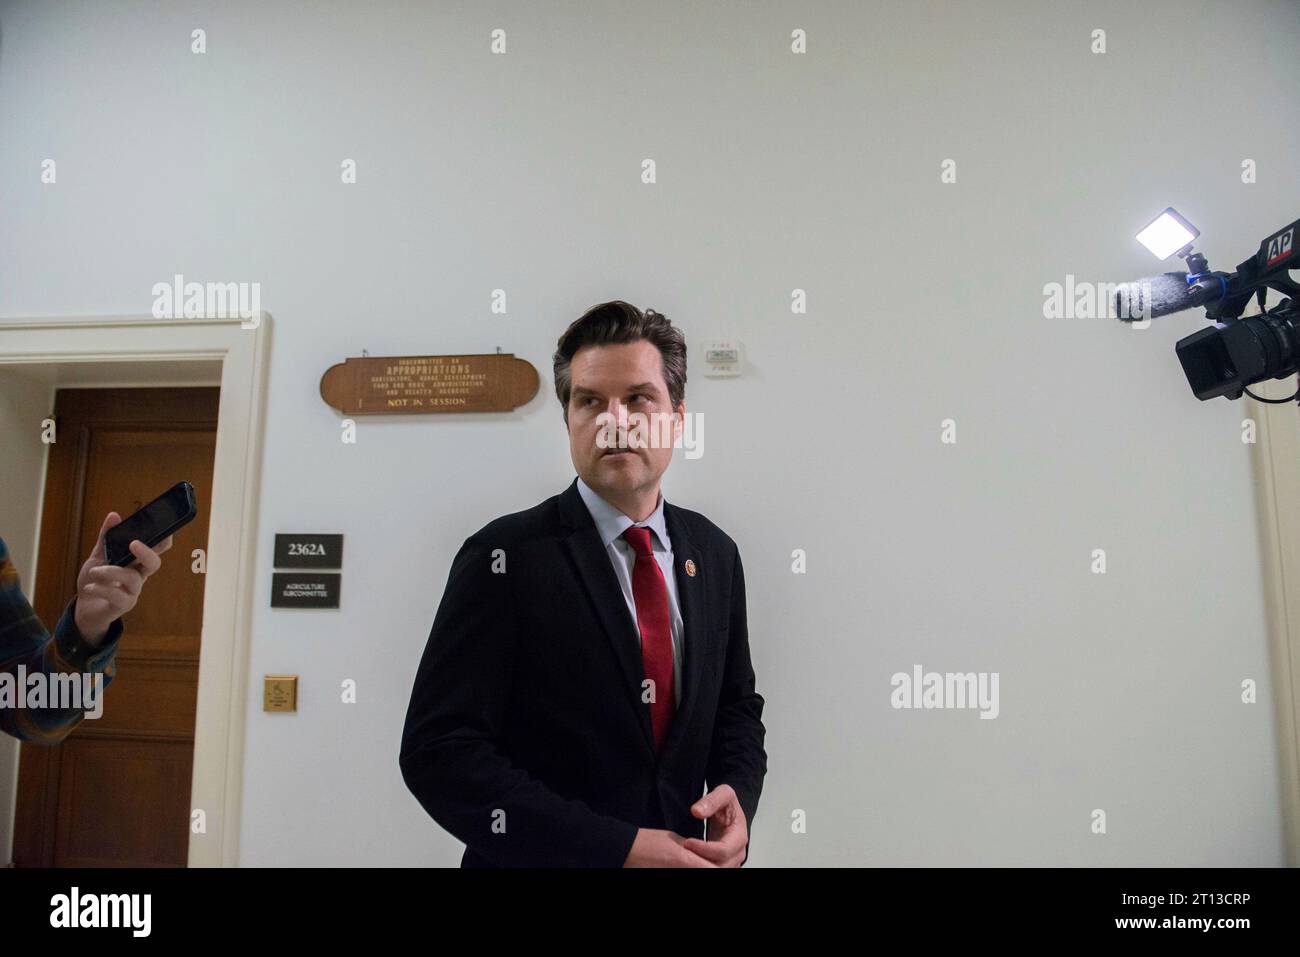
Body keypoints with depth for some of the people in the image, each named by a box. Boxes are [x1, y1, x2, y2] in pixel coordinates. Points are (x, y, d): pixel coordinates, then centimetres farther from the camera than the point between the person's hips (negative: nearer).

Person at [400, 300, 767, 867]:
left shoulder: (714, 553, -1)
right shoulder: (505, 557, -17)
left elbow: (736, 706, 8)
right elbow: (439, 751, -20)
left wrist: (737, 796, -12)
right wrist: (618, 848, -24)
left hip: (682, 854, 5)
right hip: (540, 857, -4)